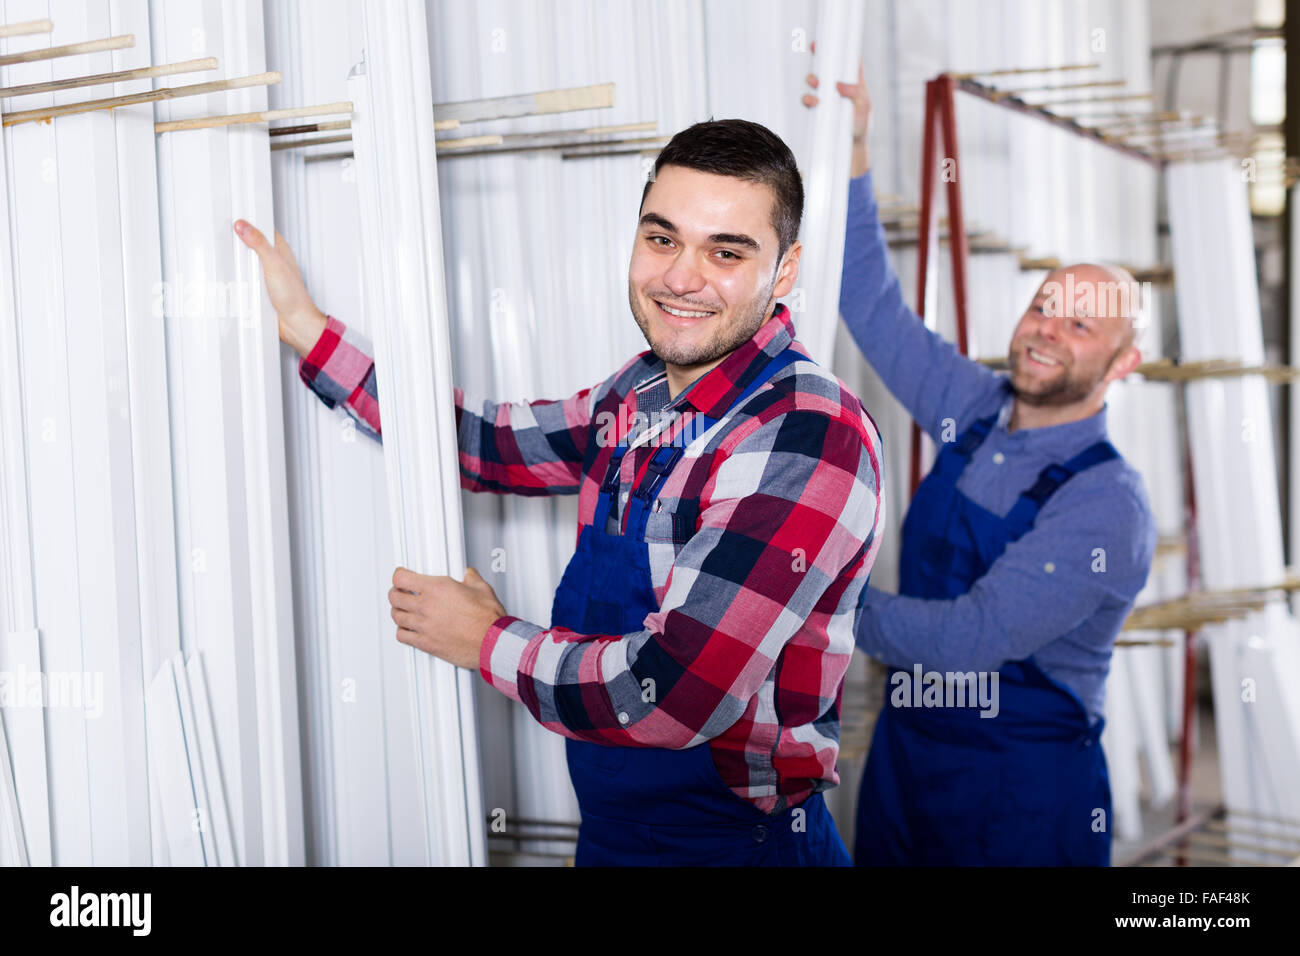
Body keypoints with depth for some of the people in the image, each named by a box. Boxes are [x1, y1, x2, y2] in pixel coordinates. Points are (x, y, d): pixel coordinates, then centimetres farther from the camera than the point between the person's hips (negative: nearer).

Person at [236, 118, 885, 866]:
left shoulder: (808, 439, -25)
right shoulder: (649, 392, 2)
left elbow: (673, 698, -29)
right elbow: (489, 445, 14)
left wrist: (488, 642, -13)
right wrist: (309, 329, 12)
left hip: (736, 843, -7)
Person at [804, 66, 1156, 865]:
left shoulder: (1109, 505, -18)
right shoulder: (977, 411, 1)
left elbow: (977, 636, -25)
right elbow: (875, 308, 6)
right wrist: (854, 151, -2)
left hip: (1023, 797, -6)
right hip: (903, 757, 6)